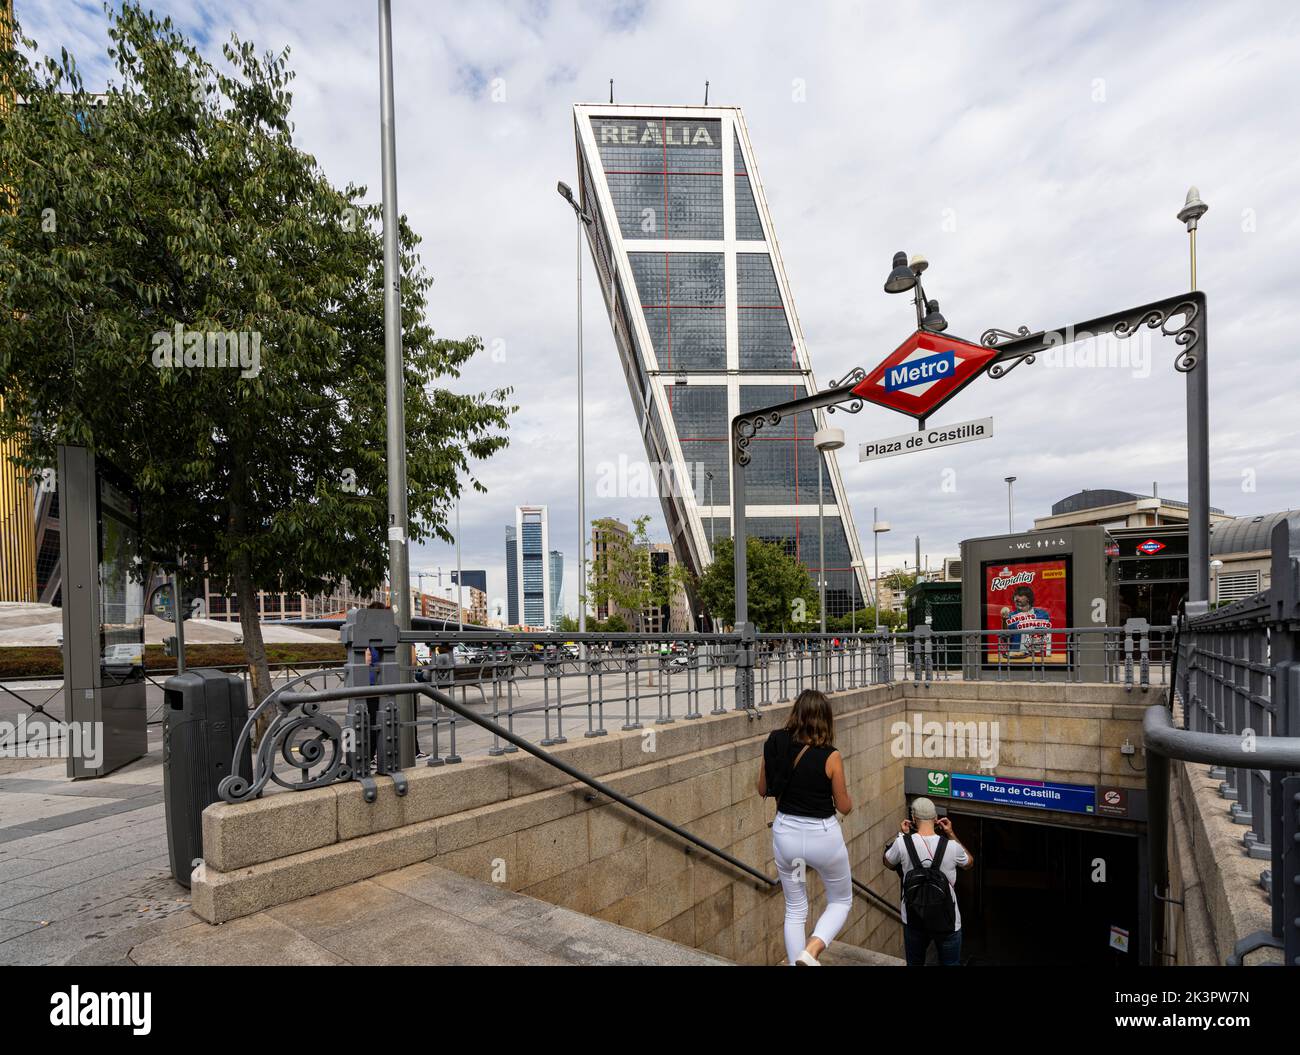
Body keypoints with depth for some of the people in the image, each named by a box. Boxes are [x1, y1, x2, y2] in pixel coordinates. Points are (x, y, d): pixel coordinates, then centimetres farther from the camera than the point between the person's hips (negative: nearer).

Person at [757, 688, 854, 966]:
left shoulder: (774, 745, -9)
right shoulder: (830, 757, -18)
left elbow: (763, 790, 3)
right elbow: (844, 807, -6)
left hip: (785, 832, 3)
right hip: (823, 836, -3)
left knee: (795, 908, 22)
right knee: (841, 901, 22)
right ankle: (811, 950, 0)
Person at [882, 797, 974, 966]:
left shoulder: (902, 843, -17)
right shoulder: (951, 846, -18)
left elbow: (888, 863, 5)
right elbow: (969, 862, 6)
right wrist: (952, 834, 7)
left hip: (913, 919, 1)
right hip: (947, 920, -1)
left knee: (914, 963, 21)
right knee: (950, 963, 20)